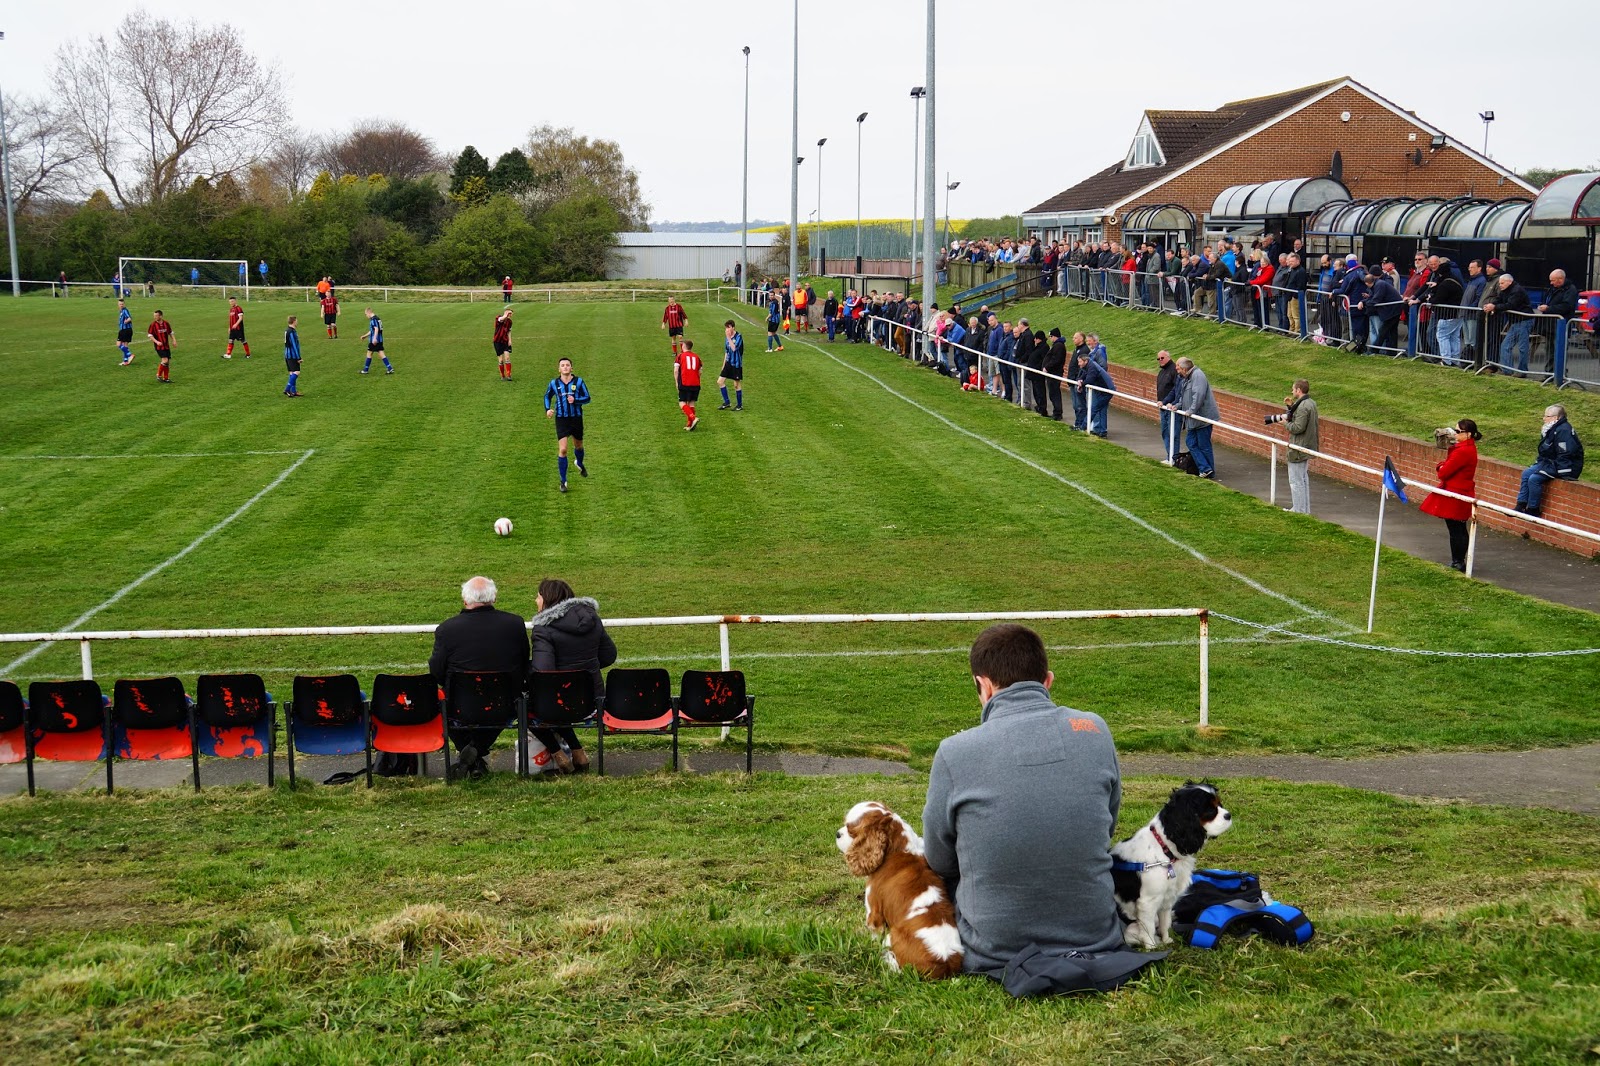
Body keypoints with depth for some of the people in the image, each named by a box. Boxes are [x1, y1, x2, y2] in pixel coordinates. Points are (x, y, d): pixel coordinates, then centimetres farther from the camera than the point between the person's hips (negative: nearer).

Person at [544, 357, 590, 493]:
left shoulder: (578, 381, -5)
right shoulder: (554, 383, -2)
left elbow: (587, 398, -1)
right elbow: (547, 396, 15)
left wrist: (575, 400, -20)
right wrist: (547, 409, -2)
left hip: (576, 419, 1)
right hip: (561, 420, -1)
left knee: (578, 446, 19)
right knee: (562, 450, -11)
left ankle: (580, 464, 55)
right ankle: (563, 481, -3)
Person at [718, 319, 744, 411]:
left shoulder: (738, 336, -14)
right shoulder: (727, 337, 7)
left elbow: (734, 348, -29)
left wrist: (729, 338, -28)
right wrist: (724, 364, 17)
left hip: (736, 364, -7)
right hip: (728, 363, 7)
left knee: (737, 384, 2)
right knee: (720, 381, 2)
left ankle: (739, 405, 15)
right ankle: (726, 402, 13)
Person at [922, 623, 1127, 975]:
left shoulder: (955, 753, -15)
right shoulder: (1095, 731, -6)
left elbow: (940, 863, -1)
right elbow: (1107, 826, 8)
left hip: (993, 956, -2)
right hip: (1096, 942, 3)